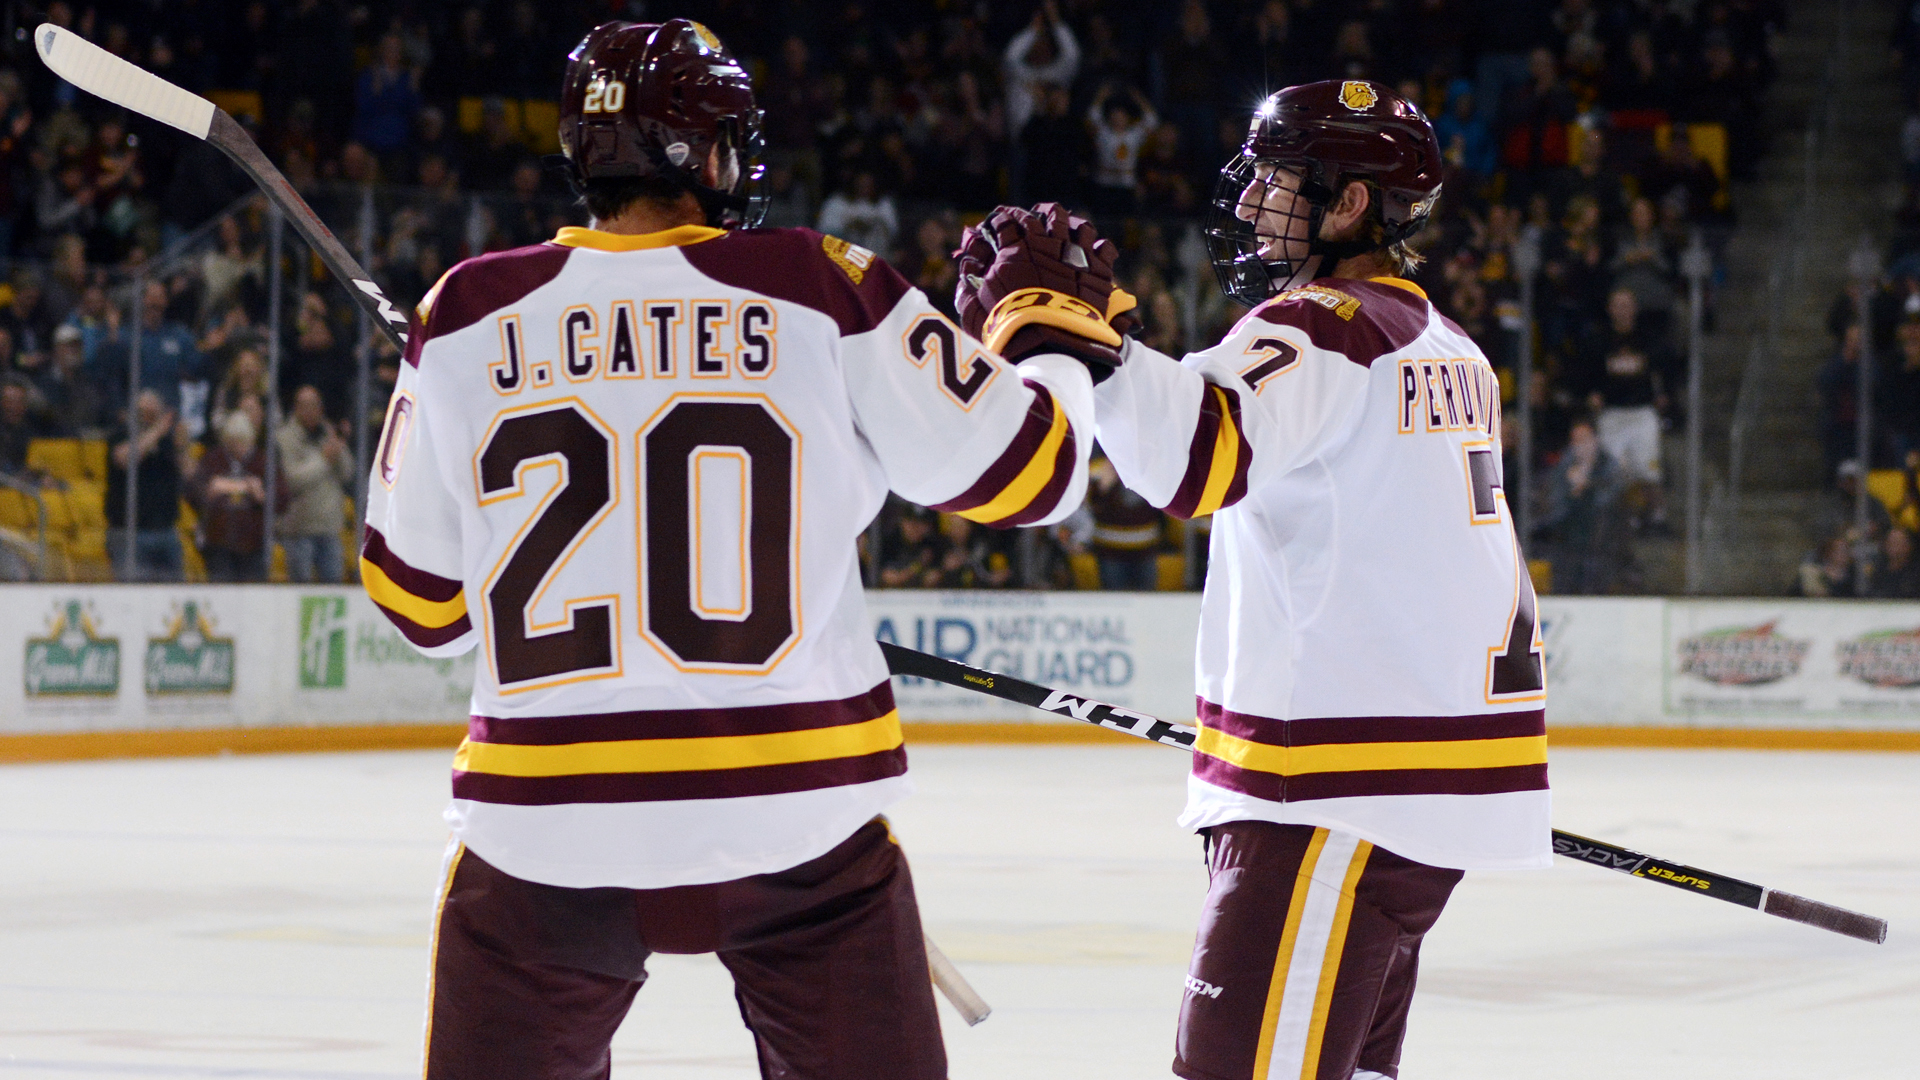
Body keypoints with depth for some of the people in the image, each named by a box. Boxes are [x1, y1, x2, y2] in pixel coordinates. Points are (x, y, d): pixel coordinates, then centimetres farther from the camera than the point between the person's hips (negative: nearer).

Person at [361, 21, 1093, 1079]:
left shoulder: (466, 318, 2)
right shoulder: (822, 291, -4)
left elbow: (420, 601, 9)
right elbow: (1023, 469, 3)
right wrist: (1051, 334, 24)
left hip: (544, 828, 1)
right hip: (796, 815, -1)